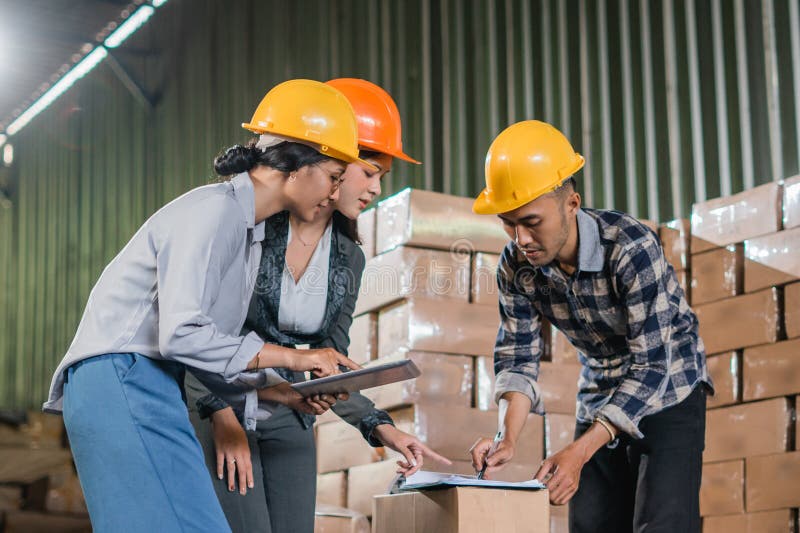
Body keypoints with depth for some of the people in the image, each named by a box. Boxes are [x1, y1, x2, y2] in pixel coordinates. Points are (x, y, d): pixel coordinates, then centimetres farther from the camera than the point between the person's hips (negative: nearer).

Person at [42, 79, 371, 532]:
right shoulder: (215, 211, -12)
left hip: (152, 387, 10)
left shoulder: (249, 228, 19)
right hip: (122, 378, -10)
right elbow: (180, 334, -22)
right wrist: (292, 358, -16)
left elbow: (221, 346, 17)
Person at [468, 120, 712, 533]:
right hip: (599, 396, 5)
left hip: (667, 393, -5)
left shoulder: (631, 247, -30)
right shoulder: (515, 266, -13)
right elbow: (517, 356, -6)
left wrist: (580, 452, -34)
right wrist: (508, 439, -25)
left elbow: (651, 365, -28)